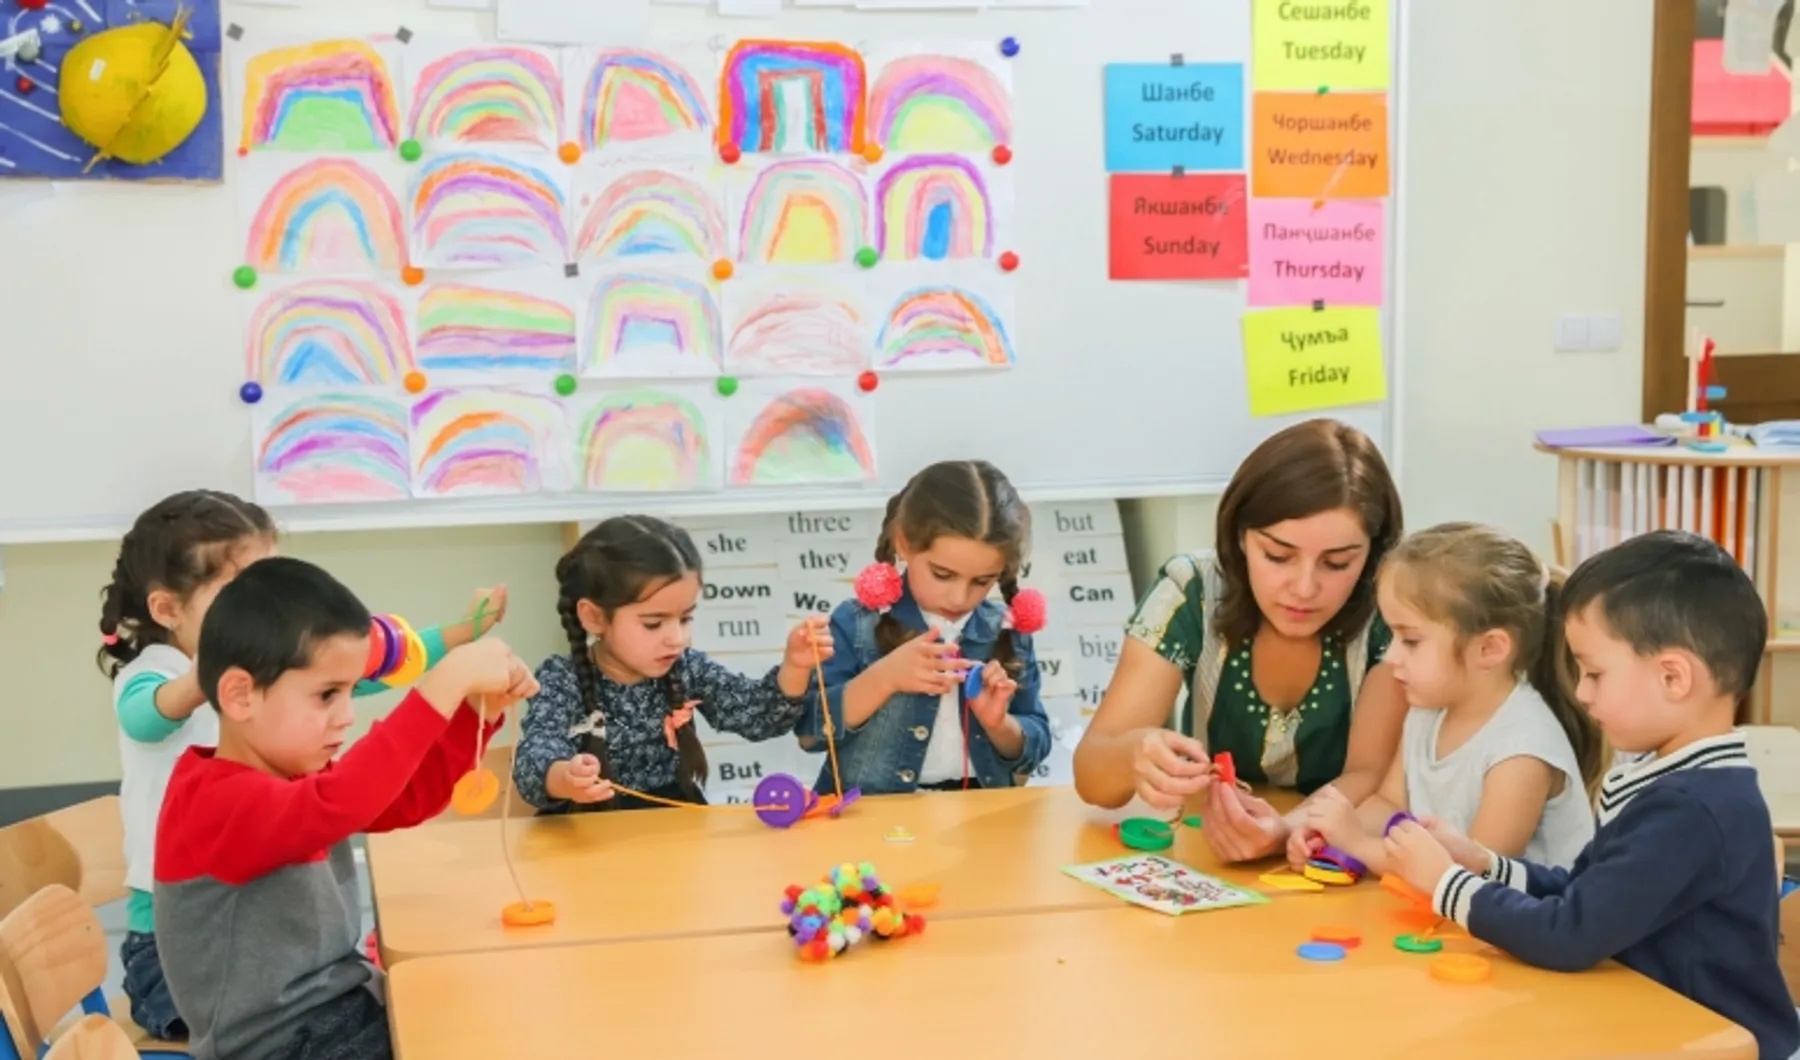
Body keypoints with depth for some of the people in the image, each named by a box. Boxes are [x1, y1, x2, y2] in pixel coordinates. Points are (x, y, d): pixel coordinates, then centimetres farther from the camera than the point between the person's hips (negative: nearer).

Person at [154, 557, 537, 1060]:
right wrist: (448, 681, -38)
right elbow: (338, 805, -38)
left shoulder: (294, 778, 8)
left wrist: (477, 707, -2)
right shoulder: (216, 799, -21)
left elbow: (409, 797, 15)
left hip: (345, 1010, 9)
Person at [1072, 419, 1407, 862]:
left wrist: (1286, 830, -38)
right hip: (1204, 855, 1)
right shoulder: (1190, 594, -16)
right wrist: (1133, 755, -41)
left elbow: (1370, 775, -17)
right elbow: (1090, 774, -18)